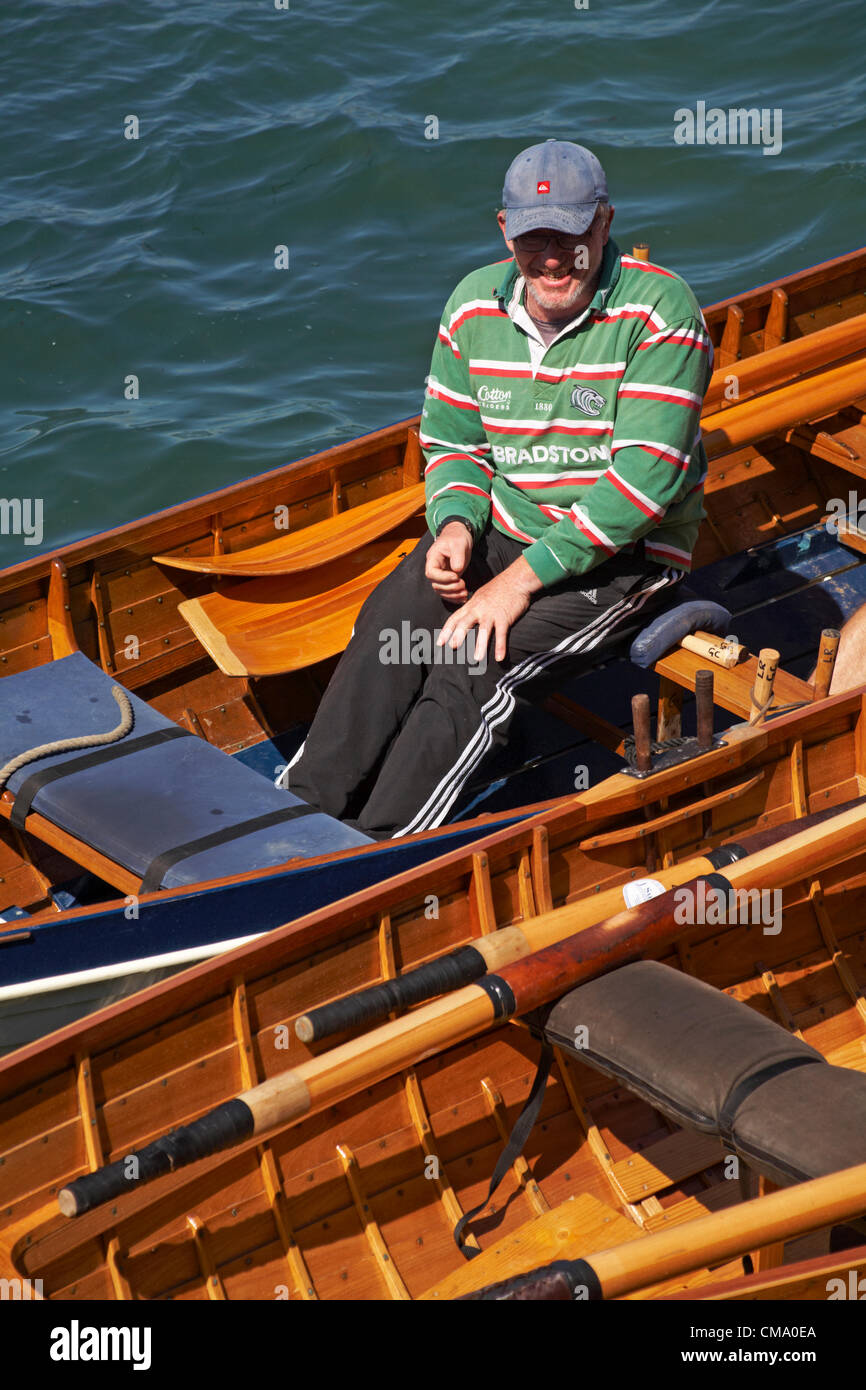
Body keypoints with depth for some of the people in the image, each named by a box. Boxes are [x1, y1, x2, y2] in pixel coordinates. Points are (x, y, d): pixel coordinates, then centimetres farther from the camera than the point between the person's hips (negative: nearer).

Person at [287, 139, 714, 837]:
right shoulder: (475, 305, 1)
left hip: (624, 559, -5)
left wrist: (523, 578, -24)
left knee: (473, 666, -27)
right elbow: (451, 439, 13)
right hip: (505, 532, 5)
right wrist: (455, 524, -11)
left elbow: (644, 477, -23)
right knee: (394, 614, -23)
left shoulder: (659, 310, -16)